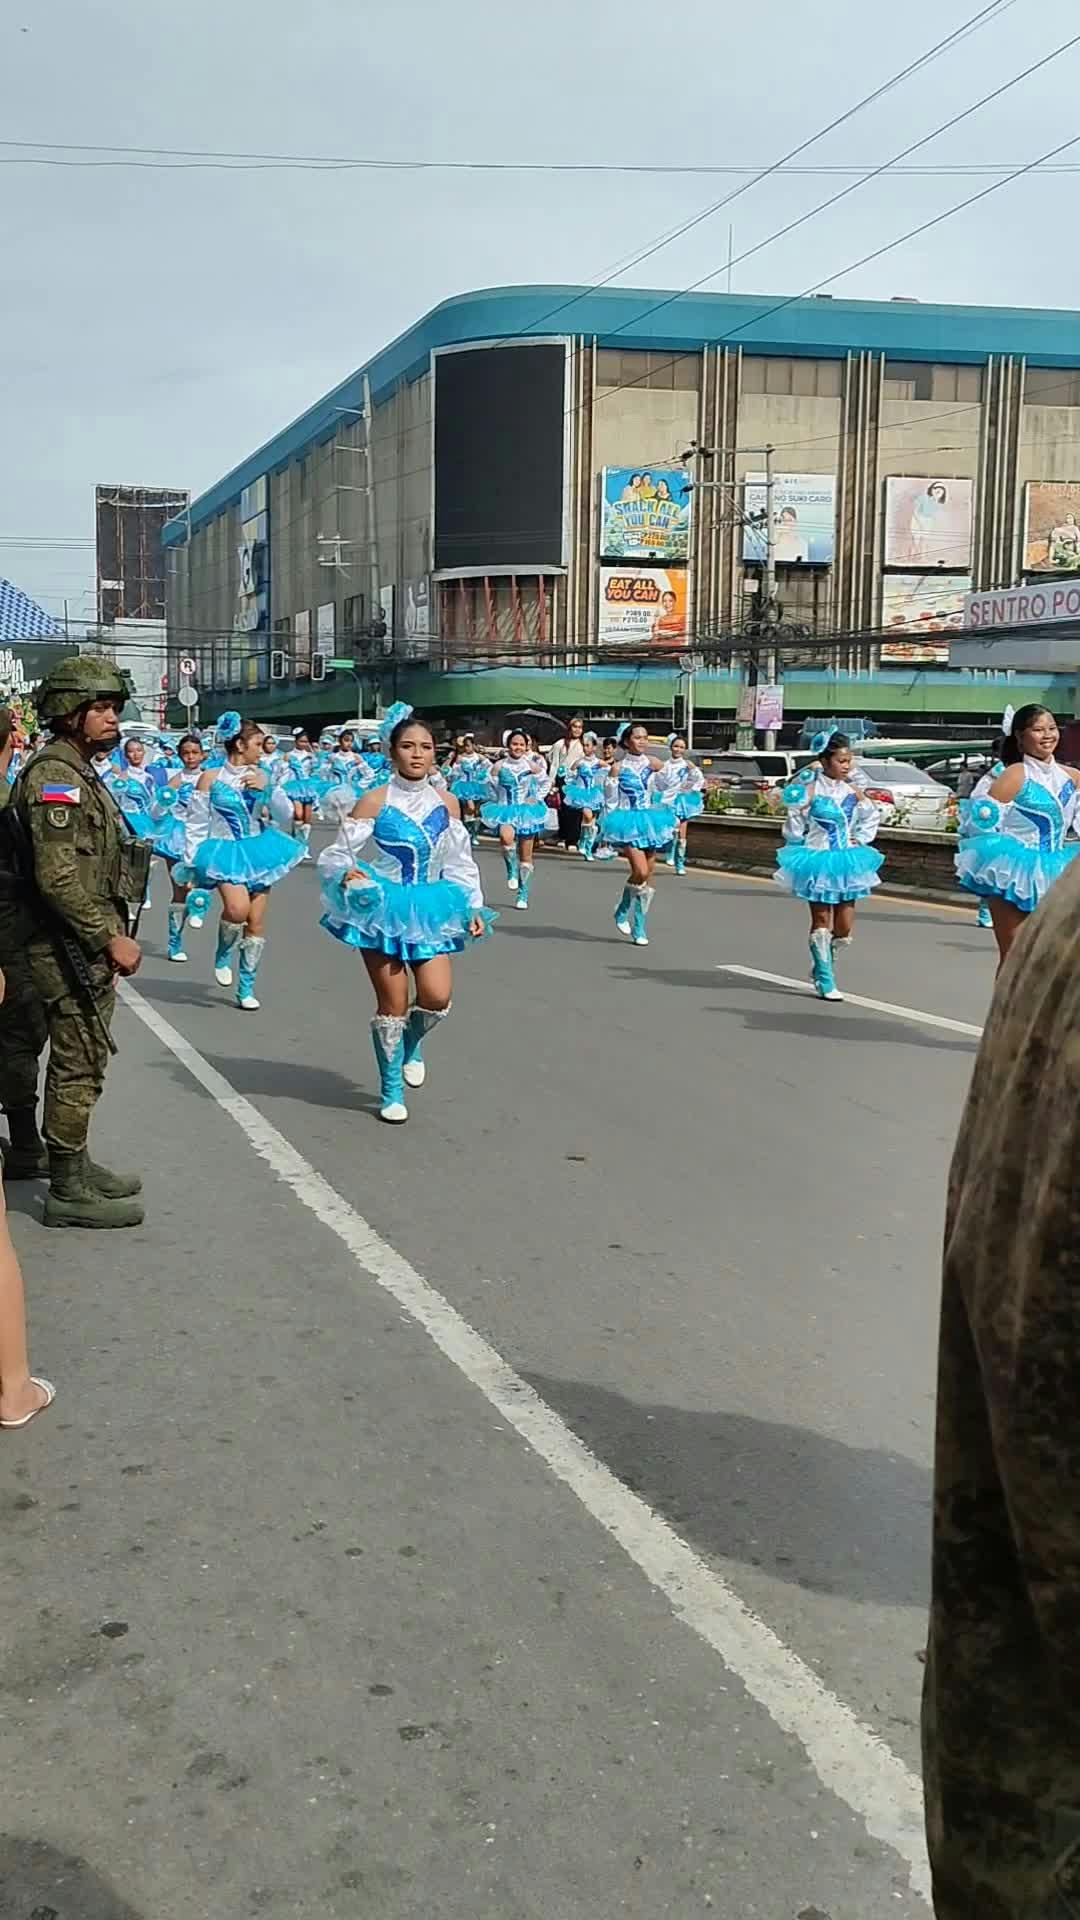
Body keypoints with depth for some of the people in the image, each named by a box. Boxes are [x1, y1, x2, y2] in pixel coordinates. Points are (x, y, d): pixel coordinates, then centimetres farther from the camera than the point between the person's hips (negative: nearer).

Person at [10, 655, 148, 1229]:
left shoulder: (77, 772, 16)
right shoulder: (54, 777, -17)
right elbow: (58, 878, -24)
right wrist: (110, 938, -21)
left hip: (88, 950, 10)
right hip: (73, 950, -10)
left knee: (79, 1063, 17)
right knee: (79, 1067, -4)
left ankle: (75, 1167, 28)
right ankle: (68, 1192, 3)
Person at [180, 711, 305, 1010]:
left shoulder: (260, 777, 5)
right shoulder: (210, 778, -6)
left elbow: (286, 815, 3)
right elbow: (196, 825, -2)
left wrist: (267, 789, -12)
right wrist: (191, 862, -4)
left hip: (256, 850, 5)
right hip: (224, 851, -4)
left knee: (257, 921, 2)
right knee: (238, 908, -28)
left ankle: (246, 989, 15)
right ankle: (222, 956, 4)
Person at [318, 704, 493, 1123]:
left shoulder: (446, 804, 3)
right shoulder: (374, 803, -10)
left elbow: (460, 863, 12)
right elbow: (335, 856, -8)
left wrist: (473, 907, 6)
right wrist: (347, 874, -28)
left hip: (430, 908, 3)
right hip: (382, 908, -3)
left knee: (437, 997, -9)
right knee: (392, 1004, -1)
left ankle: (412, 1045, 27)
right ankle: (392, 1092, 17)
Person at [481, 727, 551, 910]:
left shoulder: (531, 766, -2)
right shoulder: (499, 766, -3)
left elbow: (546, 782, 11)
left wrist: (538, 798, 1)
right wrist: (498, 801, -4)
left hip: (527, 811, 1)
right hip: (506, 811, -1)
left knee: (526, 856, 5)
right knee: (506, 836, -36)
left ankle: (523, 895, 17)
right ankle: (512, 871, -12)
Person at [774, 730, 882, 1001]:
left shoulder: (854, 789, 3)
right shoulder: (811, 789, -11)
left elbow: (872, 817, 17)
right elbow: (795, 825, -5)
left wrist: (860, 839, 6)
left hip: (847, 860, 4)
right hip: (818, 860, -4)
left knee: (844, 929, 3)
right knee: (821, 922, 2)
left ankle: (821, 965, 29)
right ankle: (825, 981, 11)